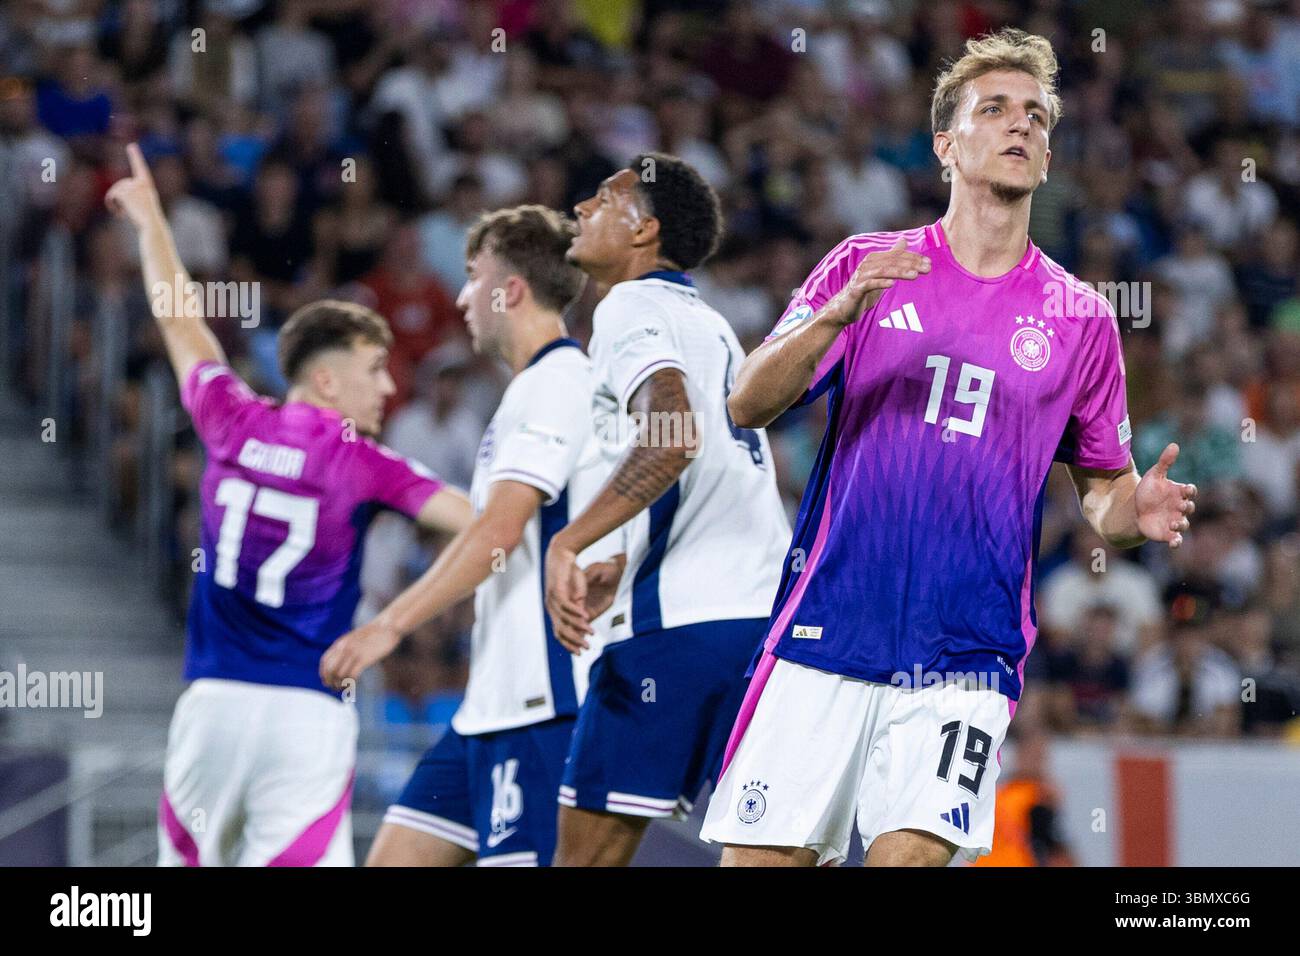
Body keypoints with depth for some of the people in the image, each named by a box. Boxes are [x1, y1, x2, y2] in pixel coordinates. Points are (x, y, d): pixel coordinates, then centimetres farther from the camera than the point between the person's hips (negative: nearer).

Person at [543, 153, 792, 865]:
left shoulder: (631, 307, -2)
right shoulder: (709, 325, 25)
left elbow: (674, 437, -22)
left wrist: (569, 543, -26)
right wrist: (620, 570, 38)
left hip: (678, 620, -9)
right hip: (766, 608, 9)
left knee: (589, 850, -3)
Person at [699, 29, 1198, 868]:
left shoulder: (1079, 318, 9)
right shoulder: (866, 267, 6)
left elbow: (1102, 485, 16)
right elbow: (749, 405, -2)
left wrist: (1135, 511, -9)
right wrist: (837, 314, -20)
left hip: (965, 661, 0)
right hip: (825, 633, 0)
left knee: (911, 853, -18)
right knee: (763, 856, -4)